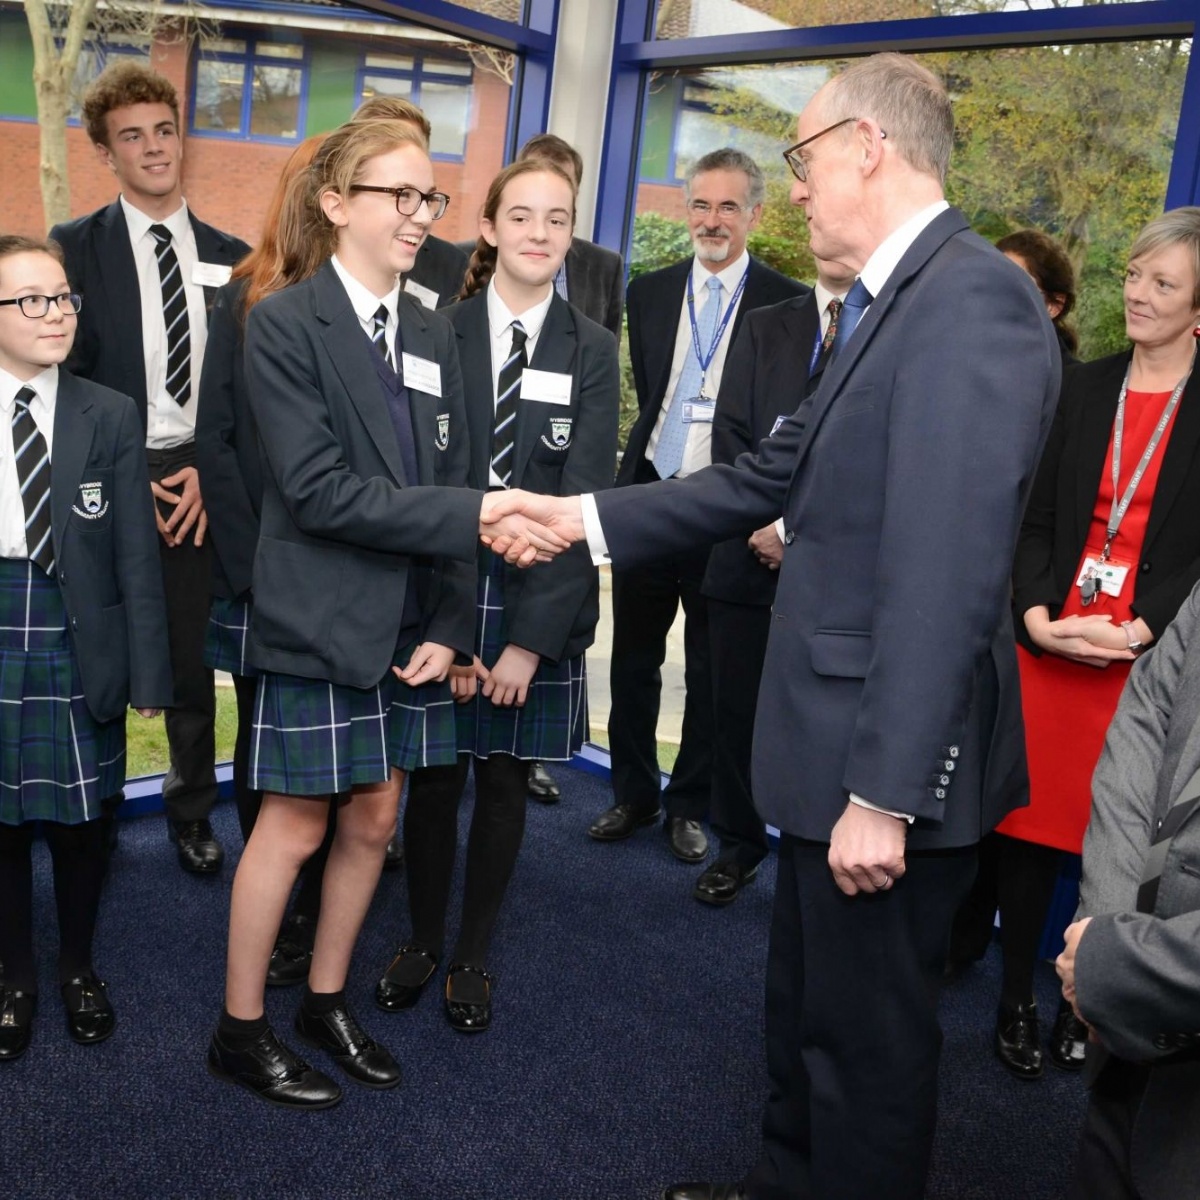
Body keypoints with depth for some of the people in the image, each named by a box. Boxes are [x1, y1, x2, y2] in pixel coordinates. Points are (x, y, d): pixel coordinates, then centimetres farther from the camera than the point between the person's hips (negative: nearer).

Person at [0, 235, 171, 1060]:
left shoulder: (111, 416, -1)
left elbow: (138, 559, -2)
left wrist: (148, 674, -5)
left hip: (80, 642, 0)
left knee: (81, 819, 12)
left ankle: (79, 968, 35)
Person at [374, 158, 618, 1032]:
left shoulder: (591, 351, 0)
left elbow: (584, 504, -6)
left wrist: (531, 636, -13)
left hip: (540, 600, 1)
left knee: (505, 782, 11)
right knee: (434, 778, 9)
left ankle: (474, 955, 30)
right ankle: (423, 940, 32)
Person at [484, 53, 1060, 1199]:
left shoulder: (970, 301, -20)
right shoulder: (893, 302, 12)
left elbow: (943, 576, -26)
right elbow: (771, 478, 14)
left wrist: (884, 793, -24)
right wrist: (583, 516, 11)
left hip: (888, 758, -10)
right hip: (835, 736, 10)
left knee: (866, 1029, 10)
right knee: (803, 1004, 25)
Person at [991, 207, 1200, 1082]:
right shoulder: (1084, 388, 9)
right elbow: (1037, 518, 6)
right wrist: (1035, 613, -9)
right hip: (1050, 641, 3)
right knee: (1031, 822, 7)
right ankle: (1017, 1000, 22)